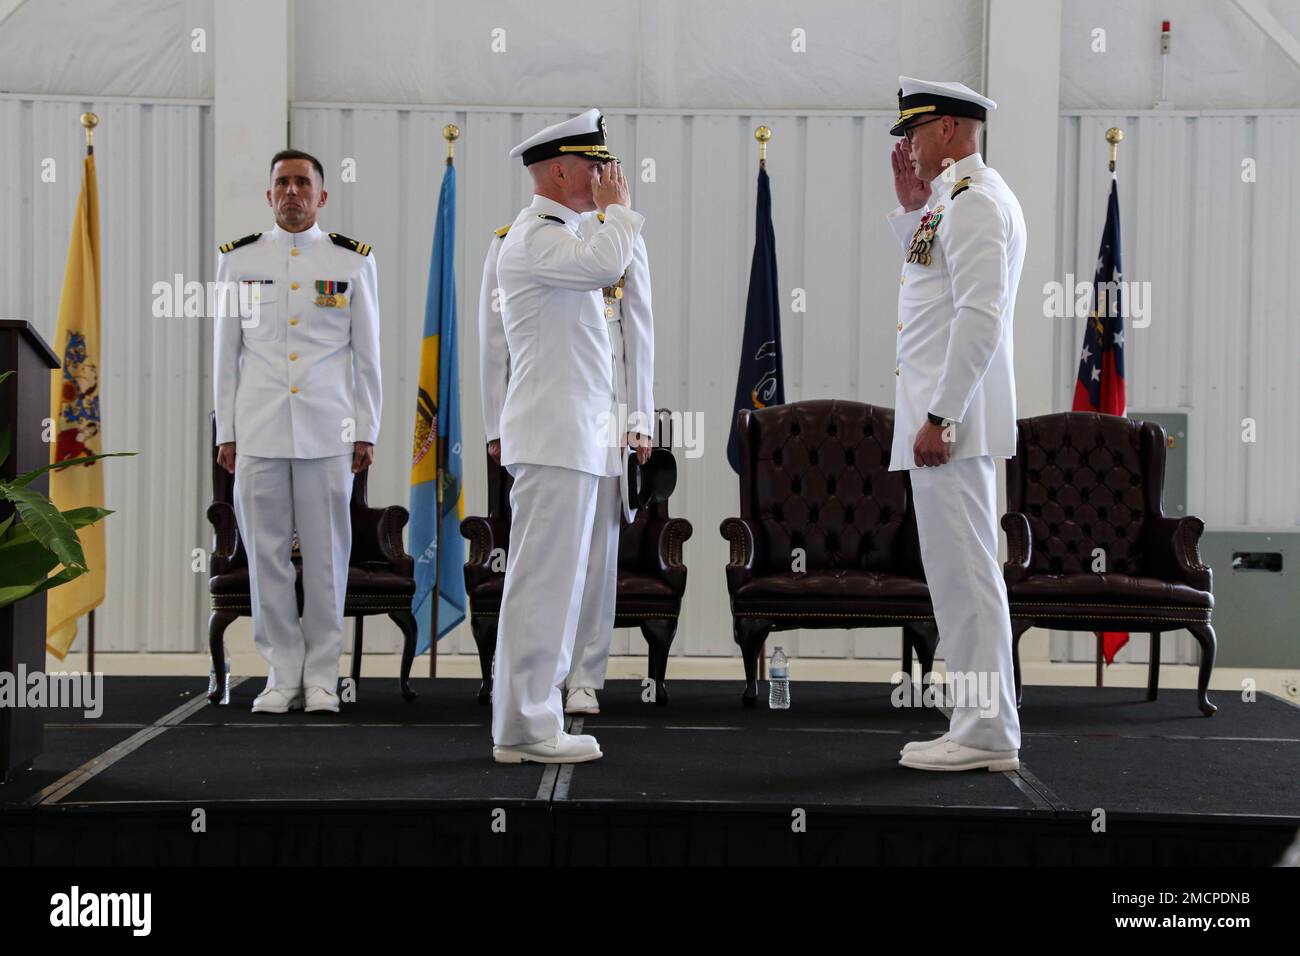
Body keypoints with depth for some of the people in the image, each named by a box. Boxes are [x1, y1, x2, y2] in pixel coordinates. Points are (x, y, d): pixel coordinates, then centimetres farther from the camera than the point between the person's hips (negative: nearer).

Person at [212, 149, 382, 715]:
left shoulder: (353, 261, 5)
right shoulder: (238, 260, 8)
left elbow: (368, 353, 7)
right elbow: (225, 354, 10)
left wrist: (367, 431, 2)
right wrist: (225, 431, 6)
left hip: (327, 430, -1)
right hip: (258, 431, 1)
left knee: (325, 555, 1)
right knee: (265, 554, 2)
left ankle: (321, 676, 11)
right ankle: (282, 674, 12)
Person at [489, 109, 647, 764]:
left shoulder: (563, 237, 23)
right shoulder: (532, 236, -8)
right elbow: (606, 266, -28)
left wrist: (613, 428, 24)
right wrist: (618, 208, -9)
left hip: (583, 440, 10)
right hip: (553, 440, -10)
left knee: (571, 586, 10)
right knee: (543, 583, -8)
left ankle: (536, 718, 15)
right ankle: (523, 729, -4)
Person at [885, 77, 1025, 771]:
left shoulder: (973, 200, -13)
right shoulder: (956, 198, 18)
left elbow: (980, 315, -22)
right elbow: (932, 279, 31)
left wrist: (938, 417, -22)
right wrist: (909, 207, 20)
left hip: (949, 420, -11)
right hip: (948, 416, 11)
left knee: (965, 572, -7)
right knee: (962, 572, 13)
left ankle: (987, 737, -1)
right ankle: (982, 727, 19)